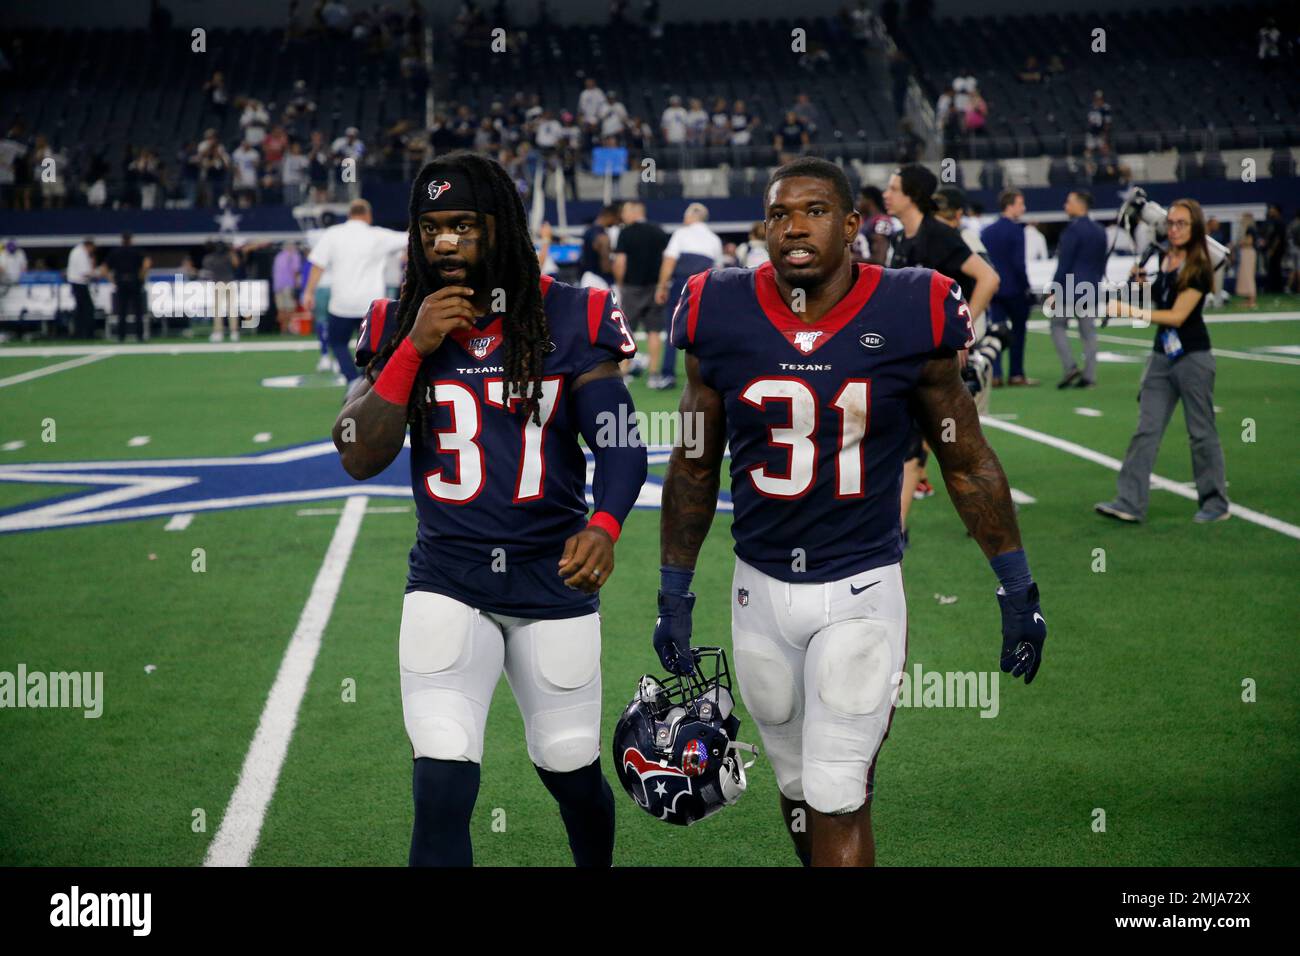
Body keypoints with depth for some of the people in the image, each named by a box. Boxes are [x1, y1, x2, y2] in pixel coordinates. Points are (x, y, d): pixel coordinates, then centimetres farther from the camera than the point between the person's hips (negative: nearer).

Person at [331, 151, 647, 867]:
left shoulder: (568, 318, -5)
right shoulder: (398, 326, 0)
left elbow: (620, 441, -10)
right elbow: (360, 458, -6)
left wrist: (604, 526, -31)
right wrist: (414, 348, -16)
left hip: (554, 578, 0)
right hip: (447, 583, 0)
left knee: (572, 773, 15)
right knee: (442, 792, -13)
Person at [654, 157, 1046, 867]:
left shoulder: (908, 317, -9)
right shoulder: (721, 318, -4)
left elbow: (968, 466, 2)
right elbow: (694, 470, 8)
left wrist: (1017, 589, 4)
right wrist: (673, 596, 9)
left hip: (862, 591, -3)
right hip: (761, 588, 3)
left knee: (838, 801, -5)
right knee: (799, 789, 16)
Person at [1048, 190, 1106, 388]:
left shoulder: (1073, 230, -13)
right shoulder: (1099, 231, 12)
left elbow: (1064, 264, -15)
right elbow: (1102, 262, 17)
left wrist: (1054, 291, -12)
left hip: (1069, 288, -7)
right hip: (1091, 289, 7)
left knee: (1058, 325, 5)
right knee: (1088, 331, 7)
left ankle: (1070, 366, -8)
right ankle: (1089, 376, 4)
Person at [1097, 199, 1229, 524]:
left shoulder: (1198, 267, -12)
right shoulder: (1163, 260, 9)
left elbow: (1177, 315, -18)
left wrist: (1134, 311, -22)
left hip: (1192, 357, -7)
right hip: (1162, 355, 7)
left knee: (1201, 432, 2)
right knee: (1146, 430, 0)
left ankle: (1216, 504, 13)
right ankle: (1130, 503, -3)